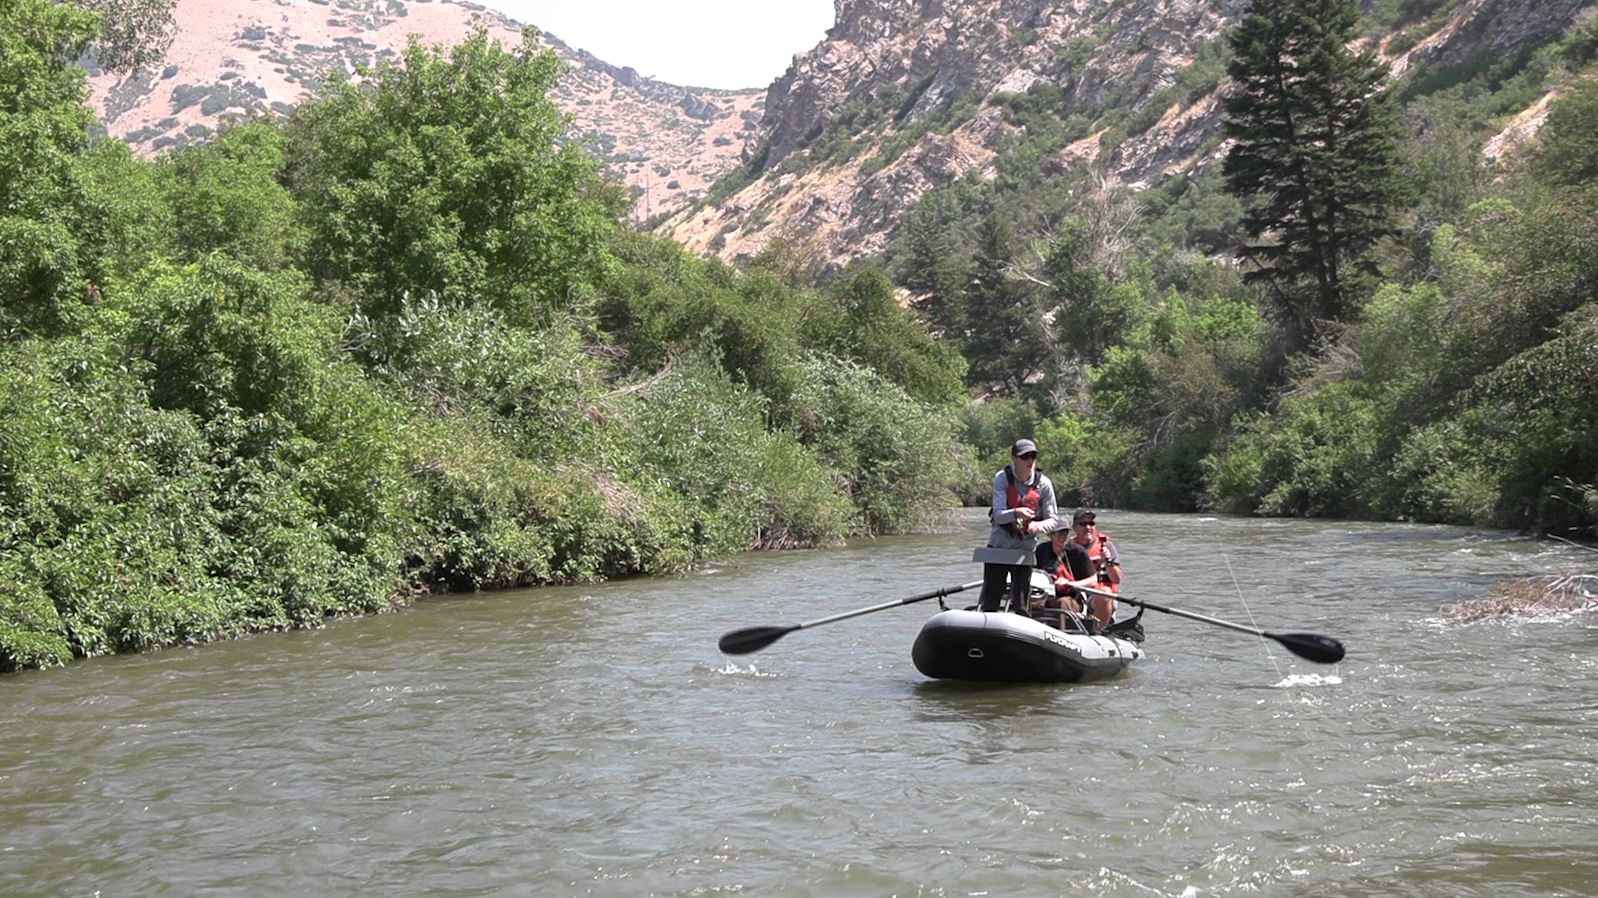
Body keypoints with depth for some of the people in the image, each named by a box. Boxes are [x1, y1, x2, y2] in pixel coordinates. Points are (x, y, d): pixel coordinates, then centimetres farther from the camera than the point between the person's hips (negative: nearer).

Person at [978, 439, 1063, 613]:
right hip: (998, 545, -1)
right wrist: (1016, 513, -40)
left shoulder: (1043, 483, -7)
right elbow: (998, 515, -19)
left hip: (1024, 547, 1)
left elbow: (1054, 520, -4)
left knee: (1020, 600, 0)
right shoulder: (1002, 478, -11)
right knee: (991, 597, 2)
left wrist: (1039, 526, -25)